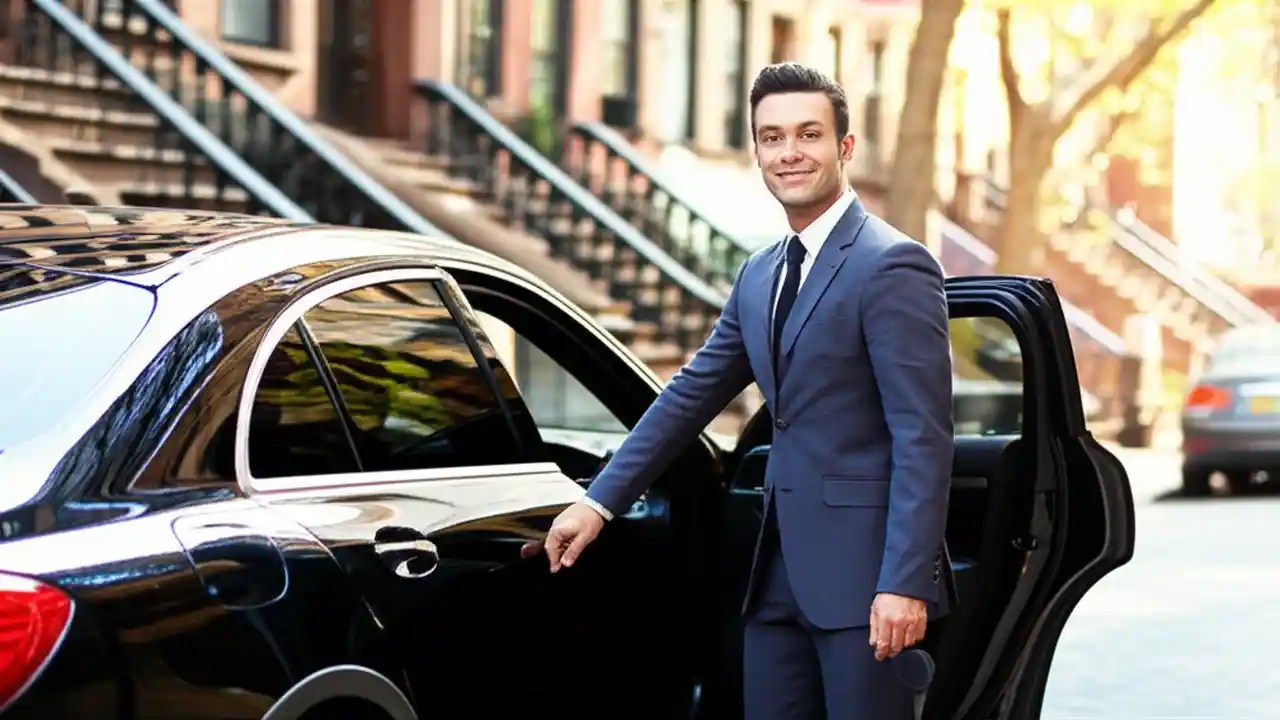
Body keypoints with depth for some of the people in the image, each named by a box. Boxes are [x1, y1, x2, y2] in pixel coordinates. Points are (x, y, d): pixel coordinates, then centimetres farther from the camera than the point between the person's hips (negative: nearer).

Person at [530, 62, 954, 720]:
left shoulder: (891, 265, -11)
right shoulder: (760, 276, 15)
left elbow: (923, 439, -16)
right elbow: (692, 393, 20)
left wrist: (904, 584, -22)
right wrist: (598, 502, 15)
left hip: (861, 568, -8)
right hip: (780, 568, 8)